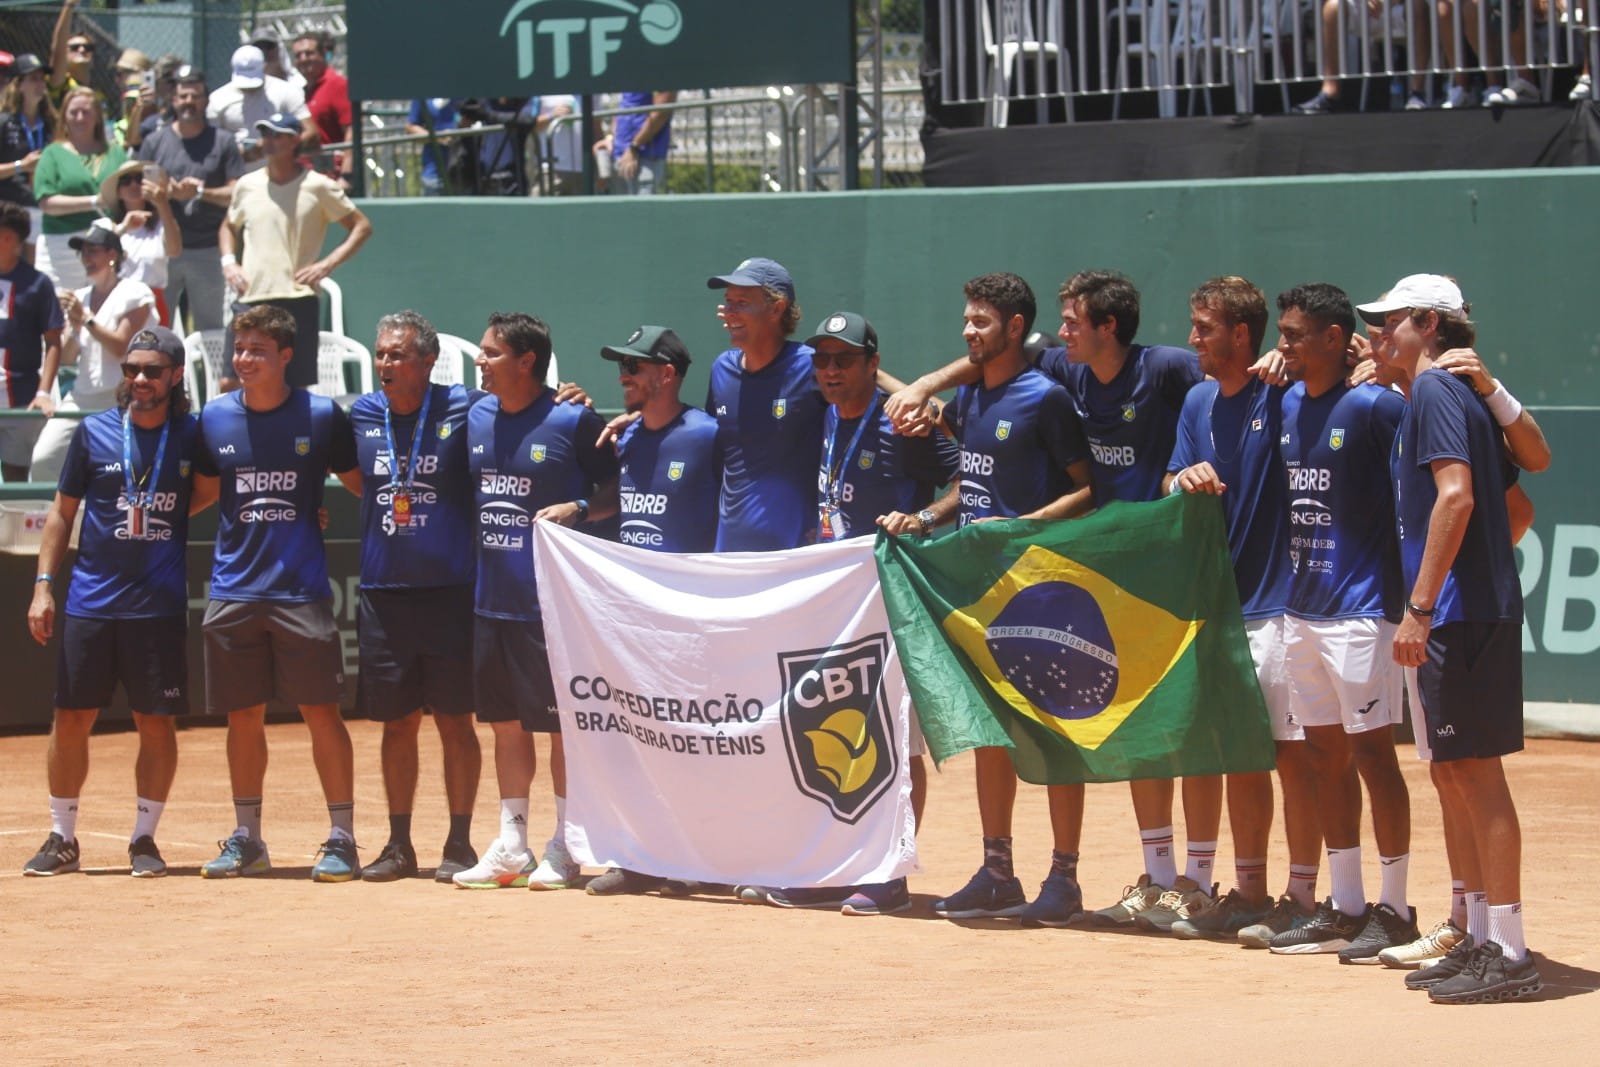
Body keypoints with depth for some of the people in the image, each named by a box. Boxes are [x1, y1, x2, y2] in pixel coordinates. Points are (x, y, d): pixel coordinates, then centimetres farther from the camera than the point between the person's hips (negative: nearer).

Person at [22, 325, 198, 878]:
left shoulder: (194, 436, 1)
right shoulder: (94, 432, 3)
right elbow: (62, 512, 9)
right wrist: (44, 584, 3)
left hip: (160, 605, -1)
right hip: (90, 600, 1)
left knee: (156, 723, 1)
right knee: (71, 717, 2)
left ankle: (144, 838, 13)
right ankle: (62, 839, 13)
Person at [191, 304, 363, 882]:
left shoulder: (322, 416, -1)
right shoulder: (215, 419, 6)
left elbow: (358, 482, 8)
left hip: (302, 590, -3)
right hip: (233, 590, 3)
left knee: (320, 710, -4)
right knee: (243, 715, 8)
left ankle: (342, 839, 1)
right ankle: (246, 839, 18)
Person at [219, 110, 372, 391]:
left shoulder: (318, 187, -1)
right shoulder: (247, 186, 10)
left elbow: (362, 227, 3)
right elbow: (228, 227, 28)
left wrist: (327, 264, -7)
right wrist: (228, 262, 10)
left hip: (299, 301, -3)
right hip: (251, 299, 3)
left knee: (297, 387, 0)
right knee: (231, 383, -4)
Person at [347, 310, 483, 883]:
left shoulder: (462, 411, -5)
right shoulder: (363, 415, 8)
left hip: (449, 591, -4)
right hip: (383, 592, 4)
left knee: (455, 722, 1)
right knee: (397, 723, 9)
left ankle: (459, 844, 8)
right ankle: (399, 845, 16)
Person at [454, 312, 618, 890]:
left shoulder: (573, 422, -9)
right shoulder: (476, 418, 10)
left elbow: (617, 491, -3)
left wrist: (579, 508, -20)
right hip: (491, 597, 7)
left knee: (562, 723, -1)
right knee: (506, 722, 12)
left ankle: (564, 848, 7)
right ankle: (510, 847, 19)